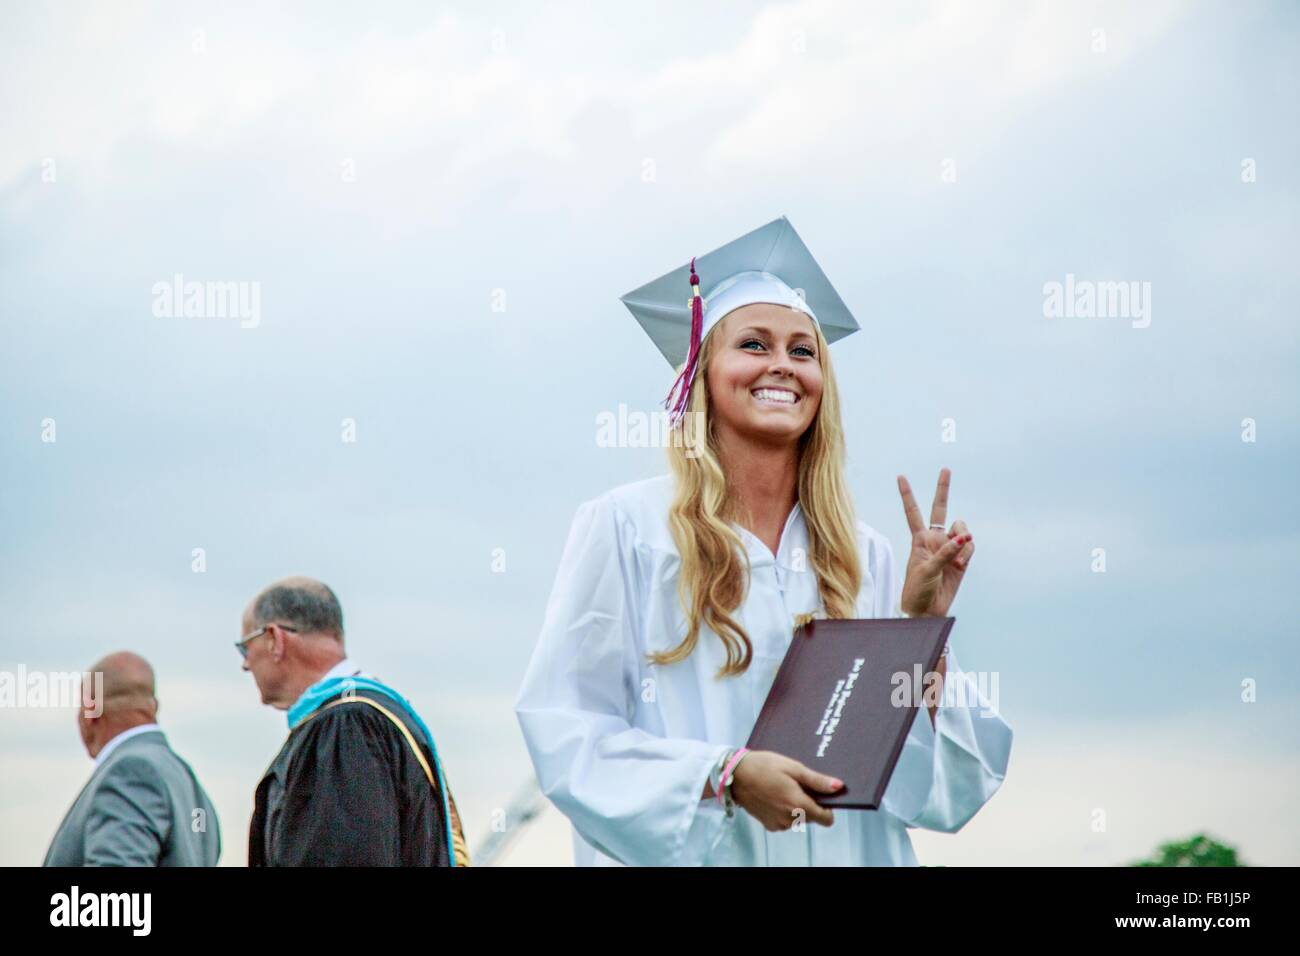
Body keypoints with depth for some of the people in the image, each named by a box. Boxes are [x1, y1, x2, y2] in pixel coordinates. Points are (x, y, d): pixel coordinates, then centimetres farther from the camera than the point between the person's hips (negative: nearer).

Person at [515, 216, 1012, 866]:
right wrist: (725, 775, -20)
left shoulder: (864, 557, 6)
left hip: (847, 857, 3)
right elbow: (566, 731, -9)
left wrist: (921, 623, -8)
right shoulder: (626, 526, -4)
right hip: (688, 859, -3)